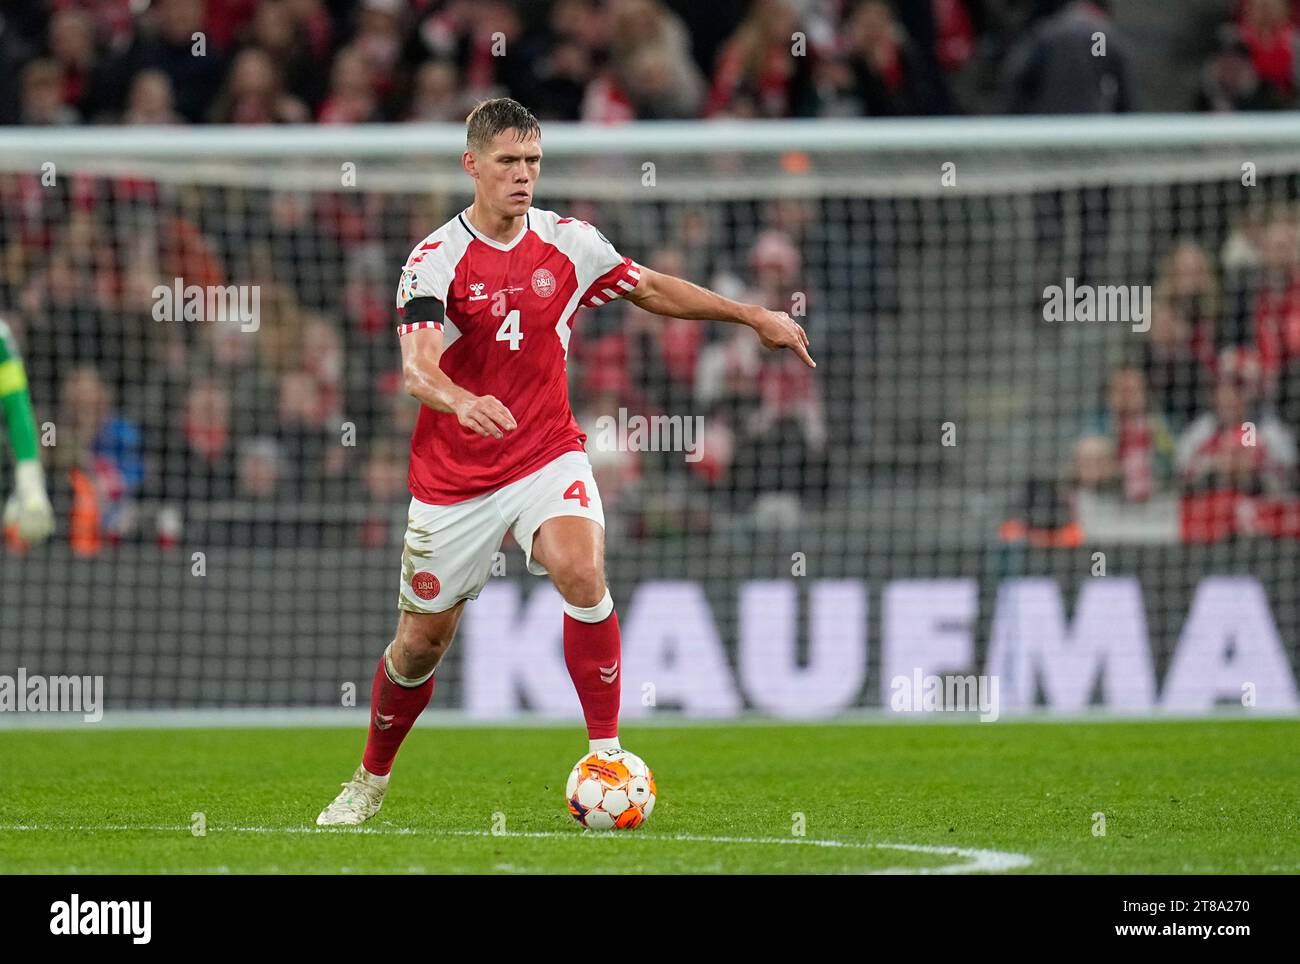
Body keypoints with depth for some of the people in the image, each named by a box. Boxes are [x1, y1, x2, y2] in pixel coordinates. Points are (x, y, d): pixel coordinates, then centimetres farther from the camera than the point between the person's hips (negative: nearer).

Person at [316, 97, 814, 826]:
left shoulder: (569, 243, -1)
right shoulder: (436, 261, -15)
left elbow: (651, 288, 16)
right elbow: (417, 369, -29)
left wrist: (755, 316, 16)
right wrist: (462, 401, -51)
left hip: (548, 457, 2)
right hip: (455, 477, -2)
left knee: (583, 572, -27)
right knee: (422, 640, 7)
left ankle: (607, 752, -20)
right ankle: (371, 781, 32)